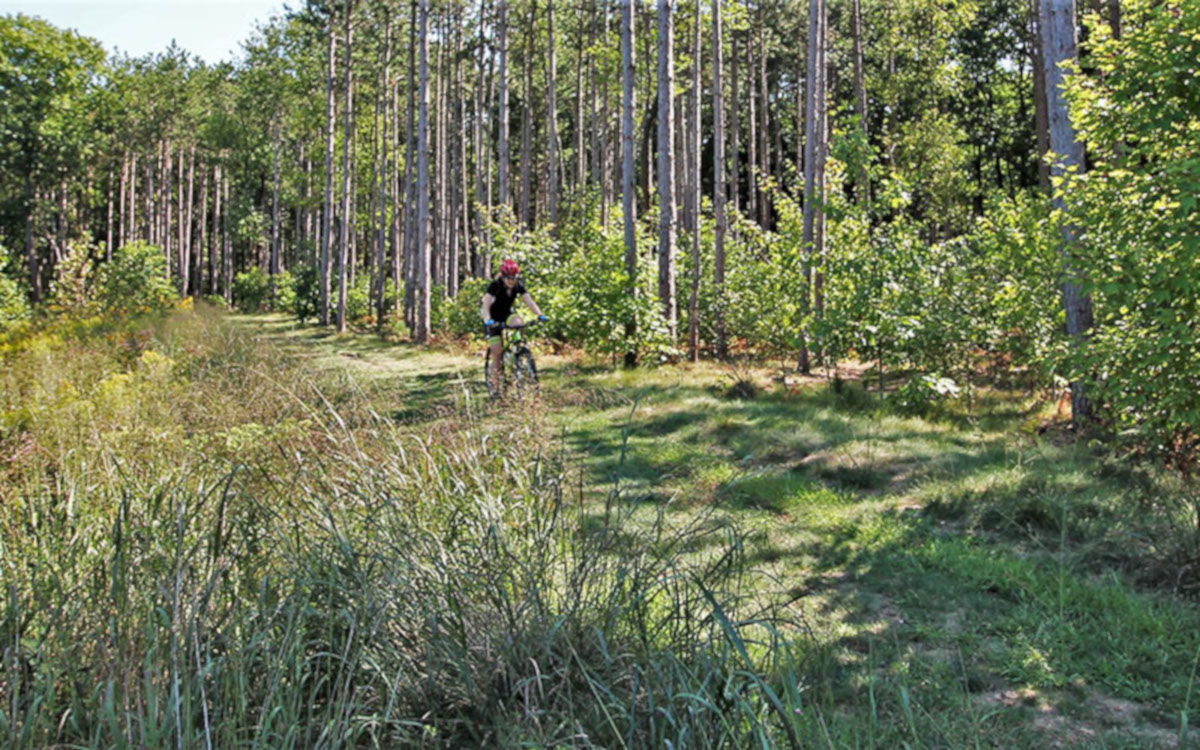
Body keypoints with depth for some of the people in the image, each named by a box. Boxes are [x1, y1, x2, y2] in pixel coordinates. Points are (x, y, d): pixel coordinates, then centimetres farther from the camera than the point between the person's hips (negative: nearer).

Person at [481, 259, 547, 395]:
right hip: (494, 320, -3)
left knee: (519, 323, -34)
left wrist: (540, 315, -39)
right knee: (497, 353, -10)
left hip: (507, 315, 3)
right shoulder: (495, 285, -25)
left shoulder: (519, 286, -13)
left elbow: (529, 301, -21)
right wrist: (488, 320, -53)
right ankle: (495, 386, 2)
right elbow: (486, 305, -34)